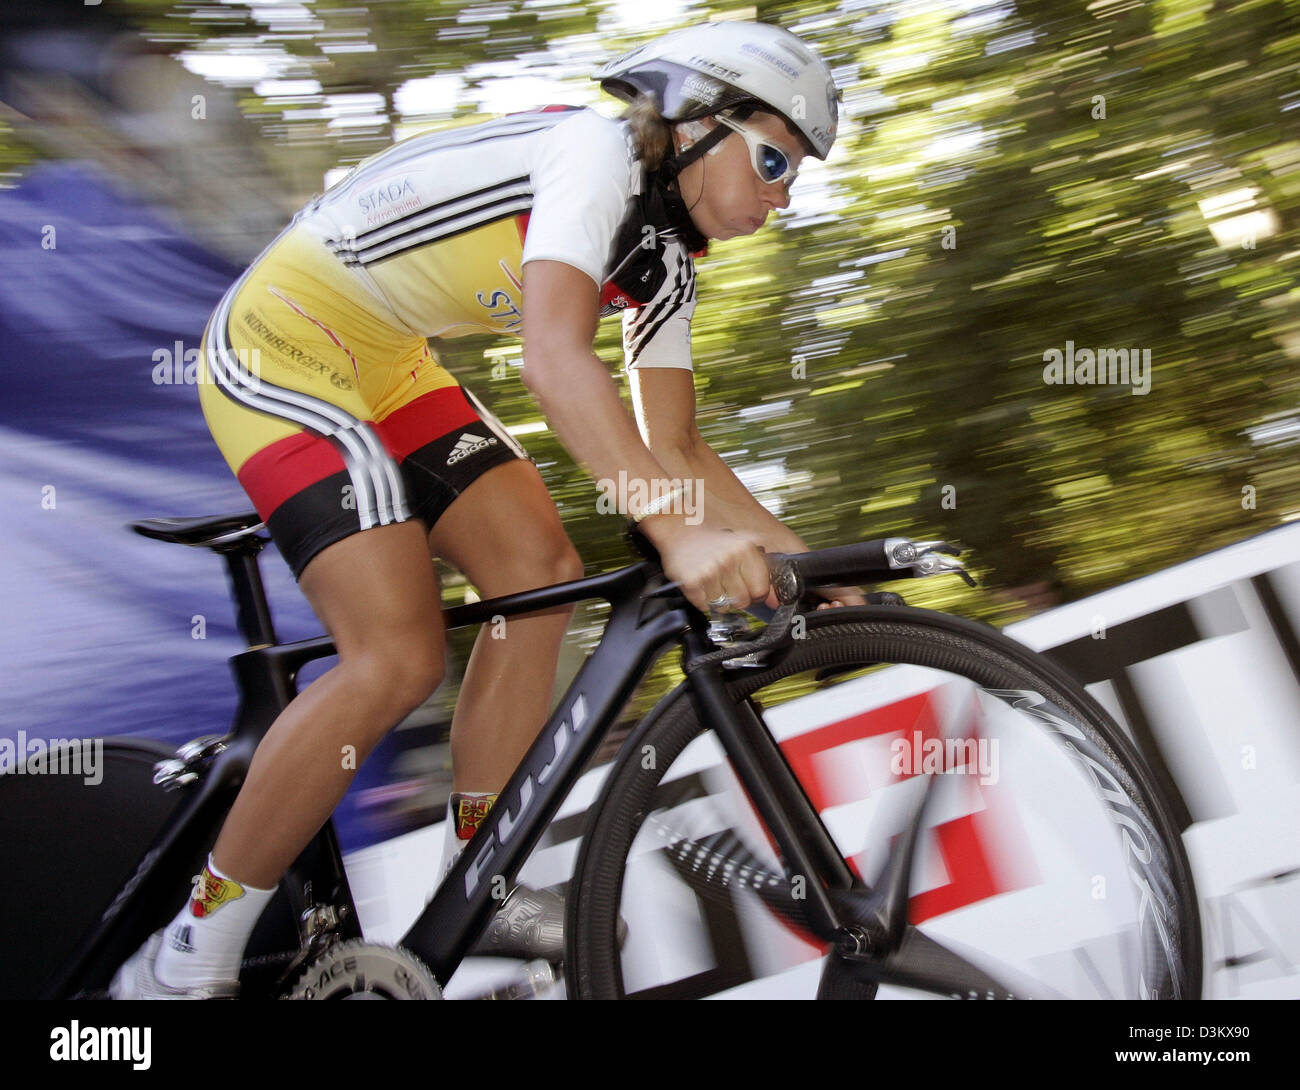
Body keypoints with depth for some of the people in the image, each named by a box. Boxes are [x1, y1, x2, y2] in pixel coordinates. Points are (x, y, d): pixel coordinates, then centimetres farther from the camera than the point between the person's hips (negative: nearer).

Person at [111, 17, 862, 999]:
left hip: (384, 362, 9)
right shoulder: (599, 151, -21)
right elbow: (554, 359, -36)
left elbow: (674, 449, 8)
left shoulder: (664, 260, 6)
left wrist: (796, 558, -2)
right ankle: (186, 962, -6)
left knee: (542, 574, -1)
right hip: (284, 337, -9)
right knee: (400, 656, -19)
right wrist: (681, 533, -44)